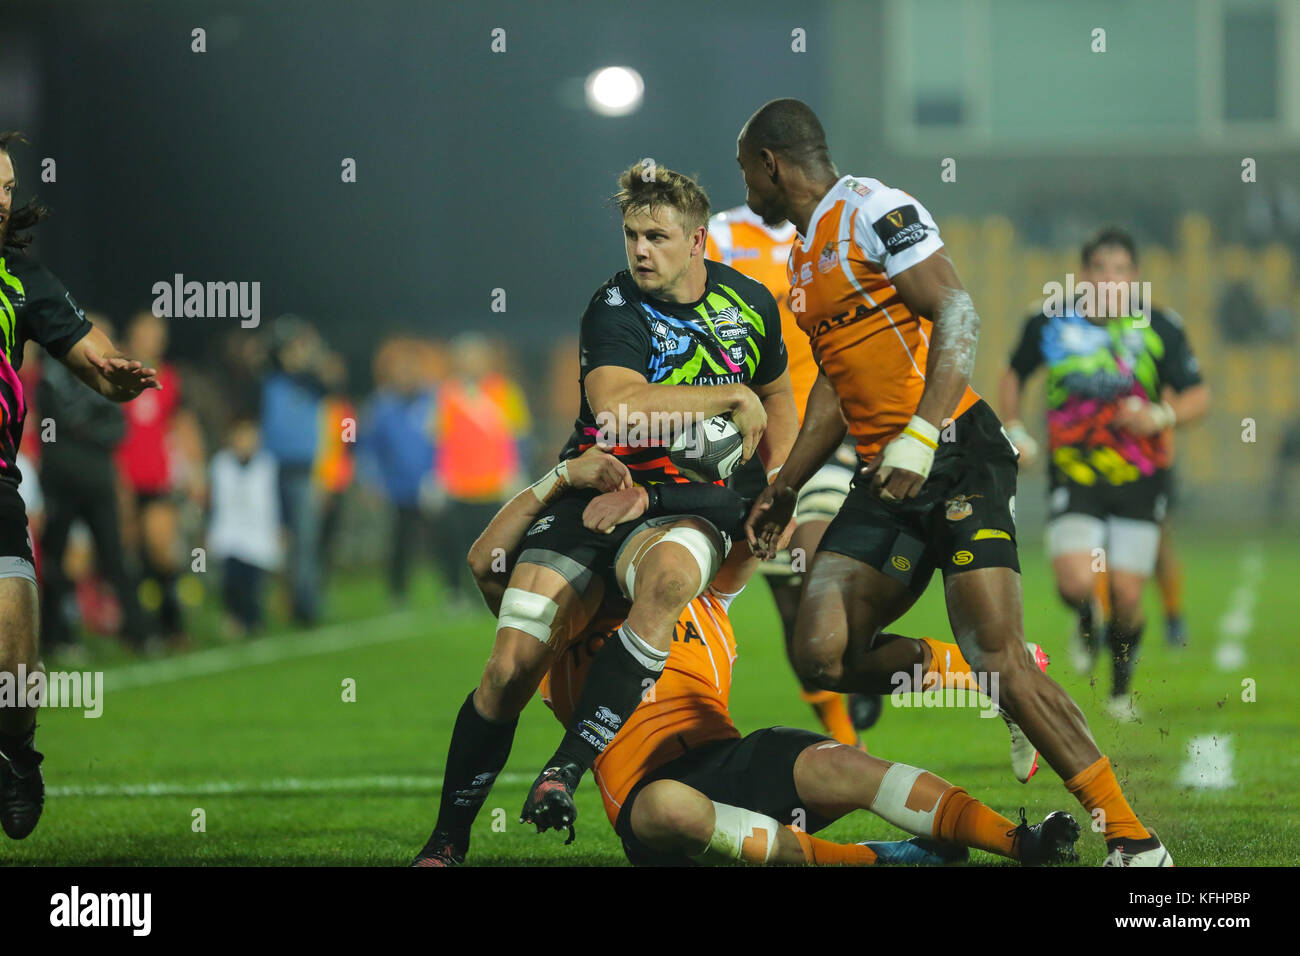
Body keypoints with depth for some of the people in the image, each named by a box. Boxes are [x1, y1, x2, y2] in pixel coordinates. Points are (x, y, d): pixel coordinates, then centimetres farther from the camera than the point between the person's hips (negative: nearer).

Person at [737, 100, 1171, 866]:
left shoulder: (873, 210, -7)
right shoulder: (805, 255, 22)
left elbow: (958, 316, -17)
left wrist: (919, 436, -27)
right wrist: (786, 488, 30)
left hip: (953, 453, -9)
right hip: (887, 476, 9)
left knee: (999, 657, -19)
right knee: (824, 655, -9)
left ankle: (1132, 839, -14)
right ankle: (1011, 687, 9)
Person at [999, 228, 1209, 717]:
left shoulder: (1160, 328, -4)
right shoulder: (1049, 324, -2)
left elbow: (1198, 396, 1)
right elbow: (1014, 375, 17)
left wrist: (1161, 416, -19)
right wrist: (1014, 430, 3)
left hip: (1140, 477, 0)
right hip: (1074, 475, 0)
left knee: (1125, 596, -2)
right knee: (1075, 583, -19)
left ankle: (1122, 685, 27)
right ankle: (1087, 622, 19)